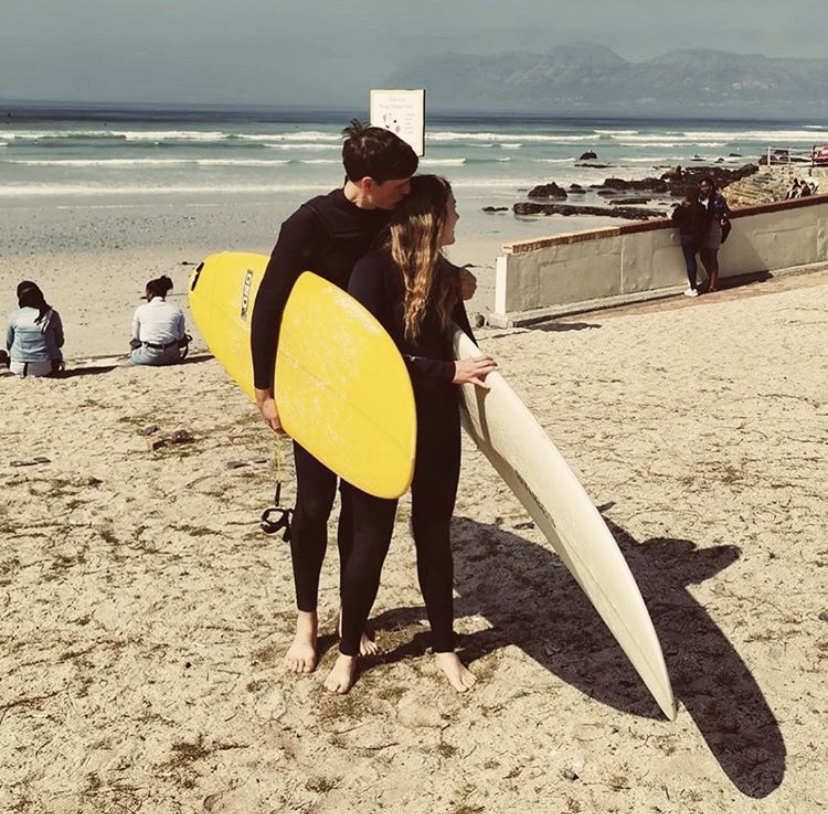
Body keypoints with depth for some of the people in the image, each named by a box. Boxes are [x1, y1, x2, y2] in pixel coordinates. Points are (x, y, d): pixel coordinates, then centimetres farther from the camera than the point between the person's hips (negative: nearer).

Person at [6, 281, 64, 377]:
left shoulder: (14, 316, -5)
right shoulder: (52, 315, -6)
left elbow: (9, 345, 4)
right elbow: (59, 343, 5)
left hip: (18, 369, 1)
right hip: (45, 369, 0)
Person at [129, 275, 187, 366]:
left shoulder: (141, 310, 0)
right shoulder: (176, 310, 3)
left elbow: (135, 337, 8)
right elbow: (180, 337, 8)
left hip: (148, 357, 0)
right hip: (171, 358, 0)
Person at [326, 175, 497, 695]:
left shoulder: (449, 277, 5)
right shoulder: (376, 270, -15)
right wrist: (448, 373, -23)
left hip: (437, 429, 5)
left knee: (434, 536, 14)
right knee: (371, 539, 6)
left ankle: (445, 647, 29)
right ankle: (349, 649, 25)